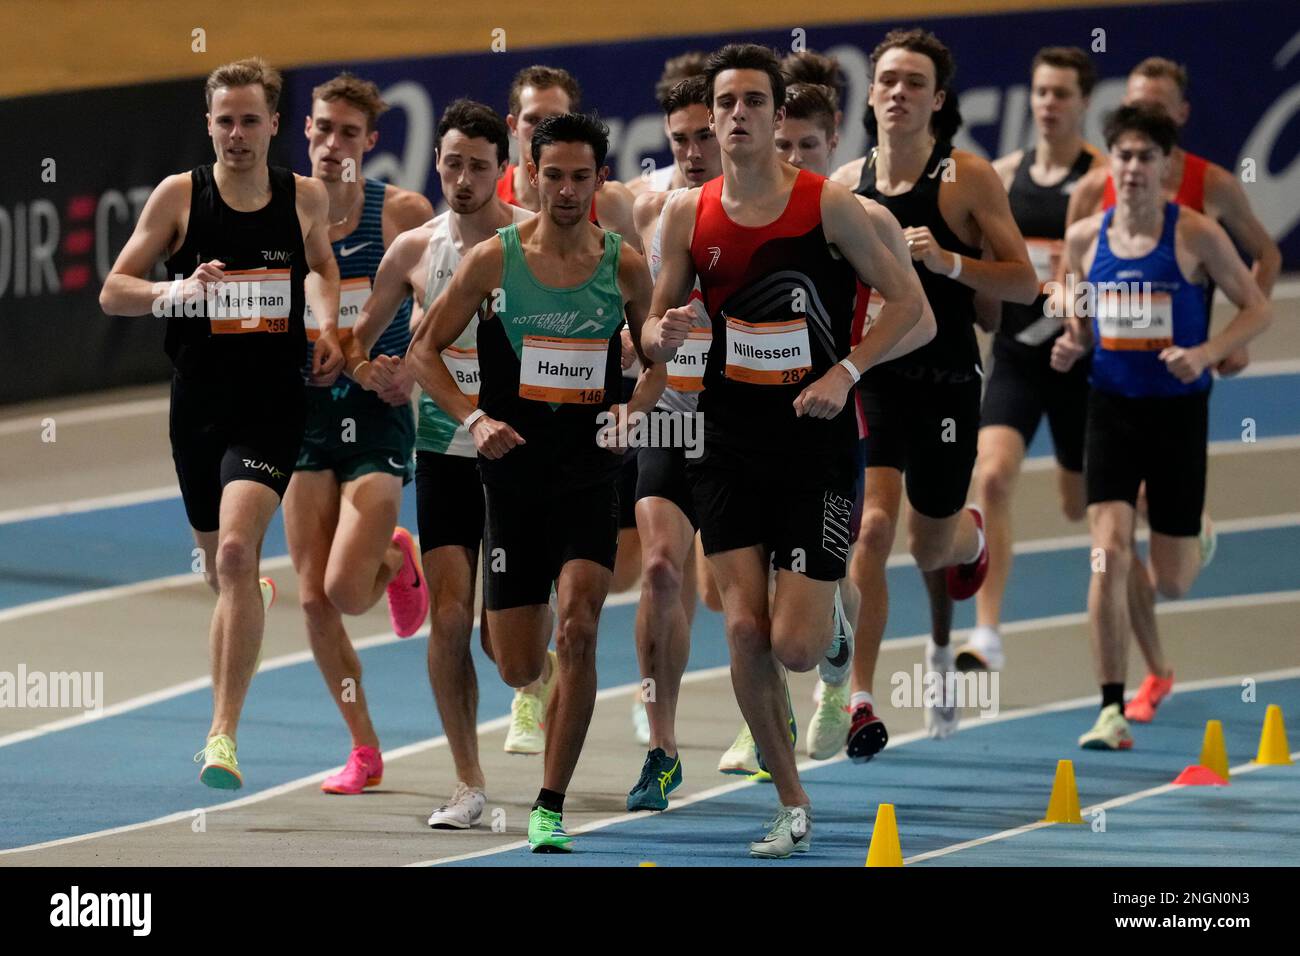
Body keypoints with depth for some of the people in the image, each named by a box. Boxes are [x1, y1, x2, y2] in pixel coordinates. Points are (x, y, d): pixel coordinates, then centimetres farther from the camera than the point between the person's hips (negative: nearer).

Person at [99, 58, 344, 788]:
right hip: (198, 402, 2)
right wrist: (173, 293, -19)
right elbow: (114, 291, -1)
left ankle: (224, 735, -23)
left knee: (237, 552, -21)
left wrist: (328, 327, 3)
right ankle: (225, 723, 35)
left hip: (273, 403, -2)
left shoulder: (307, 198, 2)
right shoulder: (179, 195, -1)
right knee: (224, 570, 13)